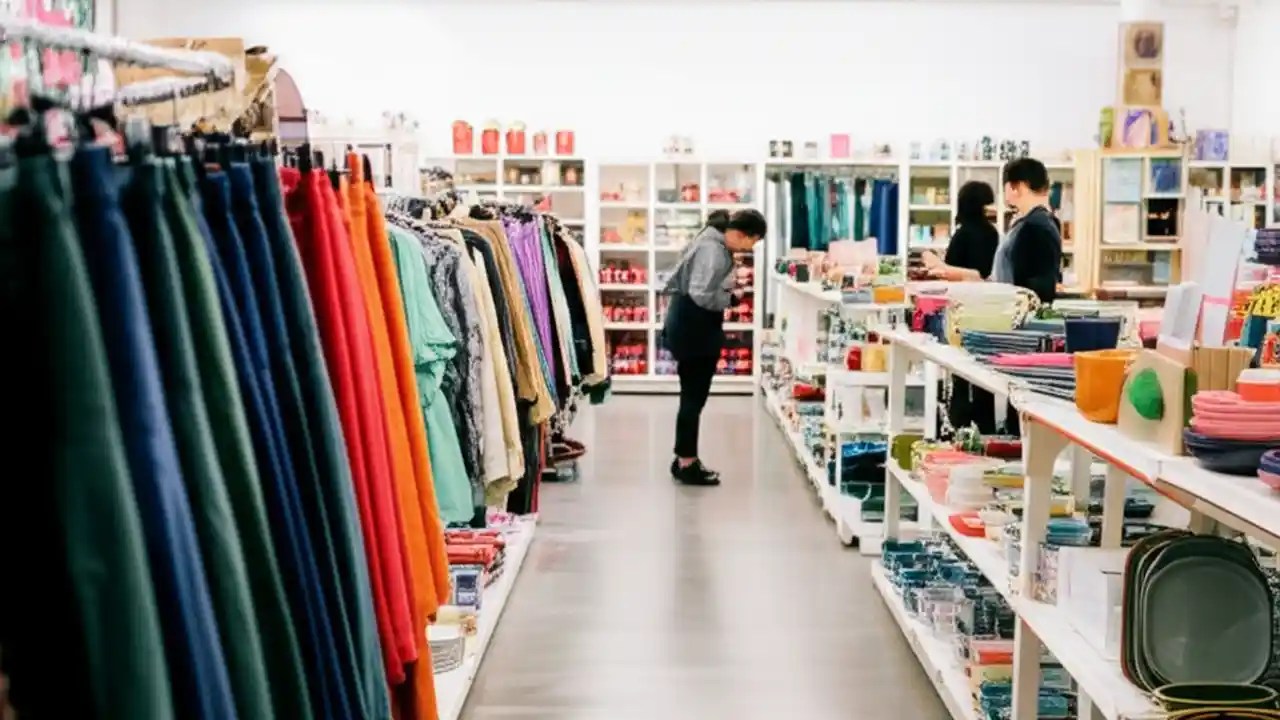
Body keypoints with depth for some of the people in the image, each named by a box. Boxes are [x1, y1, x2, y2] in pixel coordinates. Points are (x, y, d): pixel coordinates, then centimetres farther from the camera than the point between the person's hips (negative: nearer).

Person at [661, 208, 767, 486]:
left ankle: (685, 460, 22)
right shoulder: (713, 250, -21)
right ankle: (687, 464, 4)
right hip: (694, 330, -11)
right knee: (693, 398, -3)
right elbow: (702, 295, -30)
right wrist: (731, 297, -14)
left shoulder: (715, 243, 11)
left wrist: (727, 291, 4)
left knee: (692, 397, 15)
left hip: (694, 328, 11)